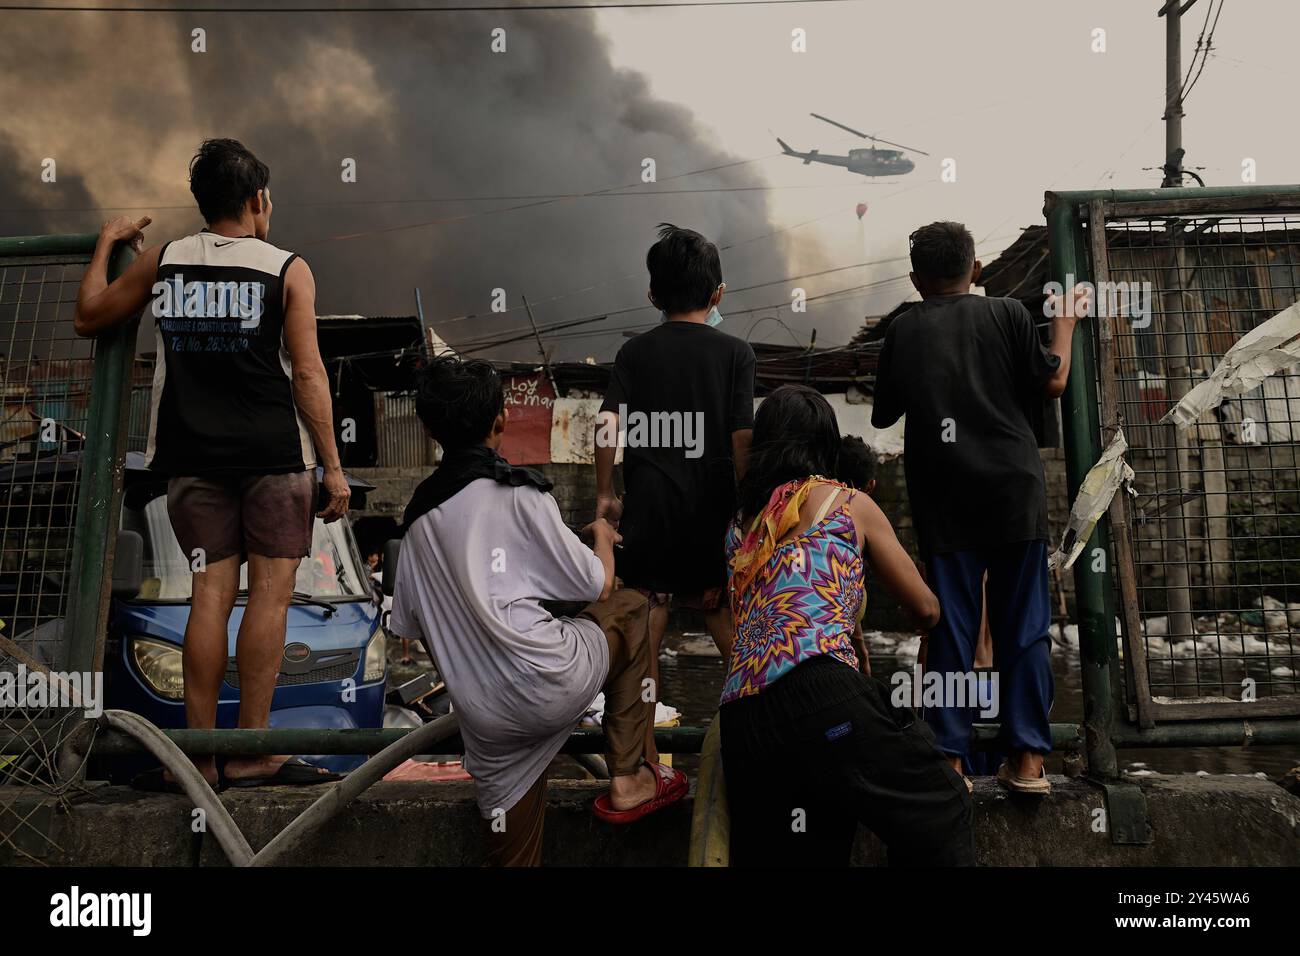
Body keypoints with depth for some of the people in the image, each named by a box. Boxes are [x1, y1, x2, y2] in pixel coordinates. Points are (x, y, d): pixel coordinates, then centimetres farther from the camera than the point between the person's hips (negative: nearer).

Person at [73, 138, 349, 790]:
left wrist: (106, 242, 34)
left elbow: (89, 317, 21)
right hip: (273, 454, -3)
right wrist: (332, 465, -3)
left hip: (193, 456, 4)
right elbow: (308, 374, -5)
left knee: (211, 593, 6)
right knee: (270, 591, 0)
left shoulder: (161, 261, 9)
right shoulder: (288, 270, 0)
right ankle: (252, 752, 2)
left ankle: (197, 754, 9)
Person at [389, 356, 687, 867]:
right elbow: (598, 587, -3)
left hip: (484, 717, 5)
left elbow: (407, 625, 15)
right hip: (552, 678, -5)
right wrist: (602, 534, 18)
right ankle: (628, 780, 18)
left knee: (512, 848, 21)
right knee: (632, 606, 19)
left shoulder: (418, 516, 11)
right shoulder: (518, 491, -6)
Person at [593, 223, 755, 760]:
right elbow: (742, 438, -8)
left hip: (646, 512, 1)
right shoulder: (735, 353, -2)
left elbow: (608, 427, -5)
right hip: (712, 513, -1)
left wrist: (604, 495, 4)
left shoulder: (634, 353, 3)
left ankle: (644, 751, 18)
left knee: (645, 621, 8)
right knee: (722, 614, 16)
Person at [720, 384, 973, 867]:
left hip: (741, 724, 6)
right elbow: (926, 609, 20)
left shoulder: (739, 523, 25)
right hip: (819, 696, -5)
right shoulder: (848, 502, 13)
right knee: (939, 814, 5)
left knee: (810, 853, 10)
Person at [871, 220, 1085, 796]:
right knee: (1023, 626, 7)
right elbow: (1052, 382, 7)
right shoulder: (1008, 315, 3)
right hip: (1015, 494, 0)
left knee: (950, 629, 4)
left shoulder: (904, 330, 6)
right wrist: (1065, 323, 21)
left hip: (945, 504, 0)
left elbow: (883, 415, 12)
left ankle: (950, 759, 4)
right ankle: (1027, 758, 8)